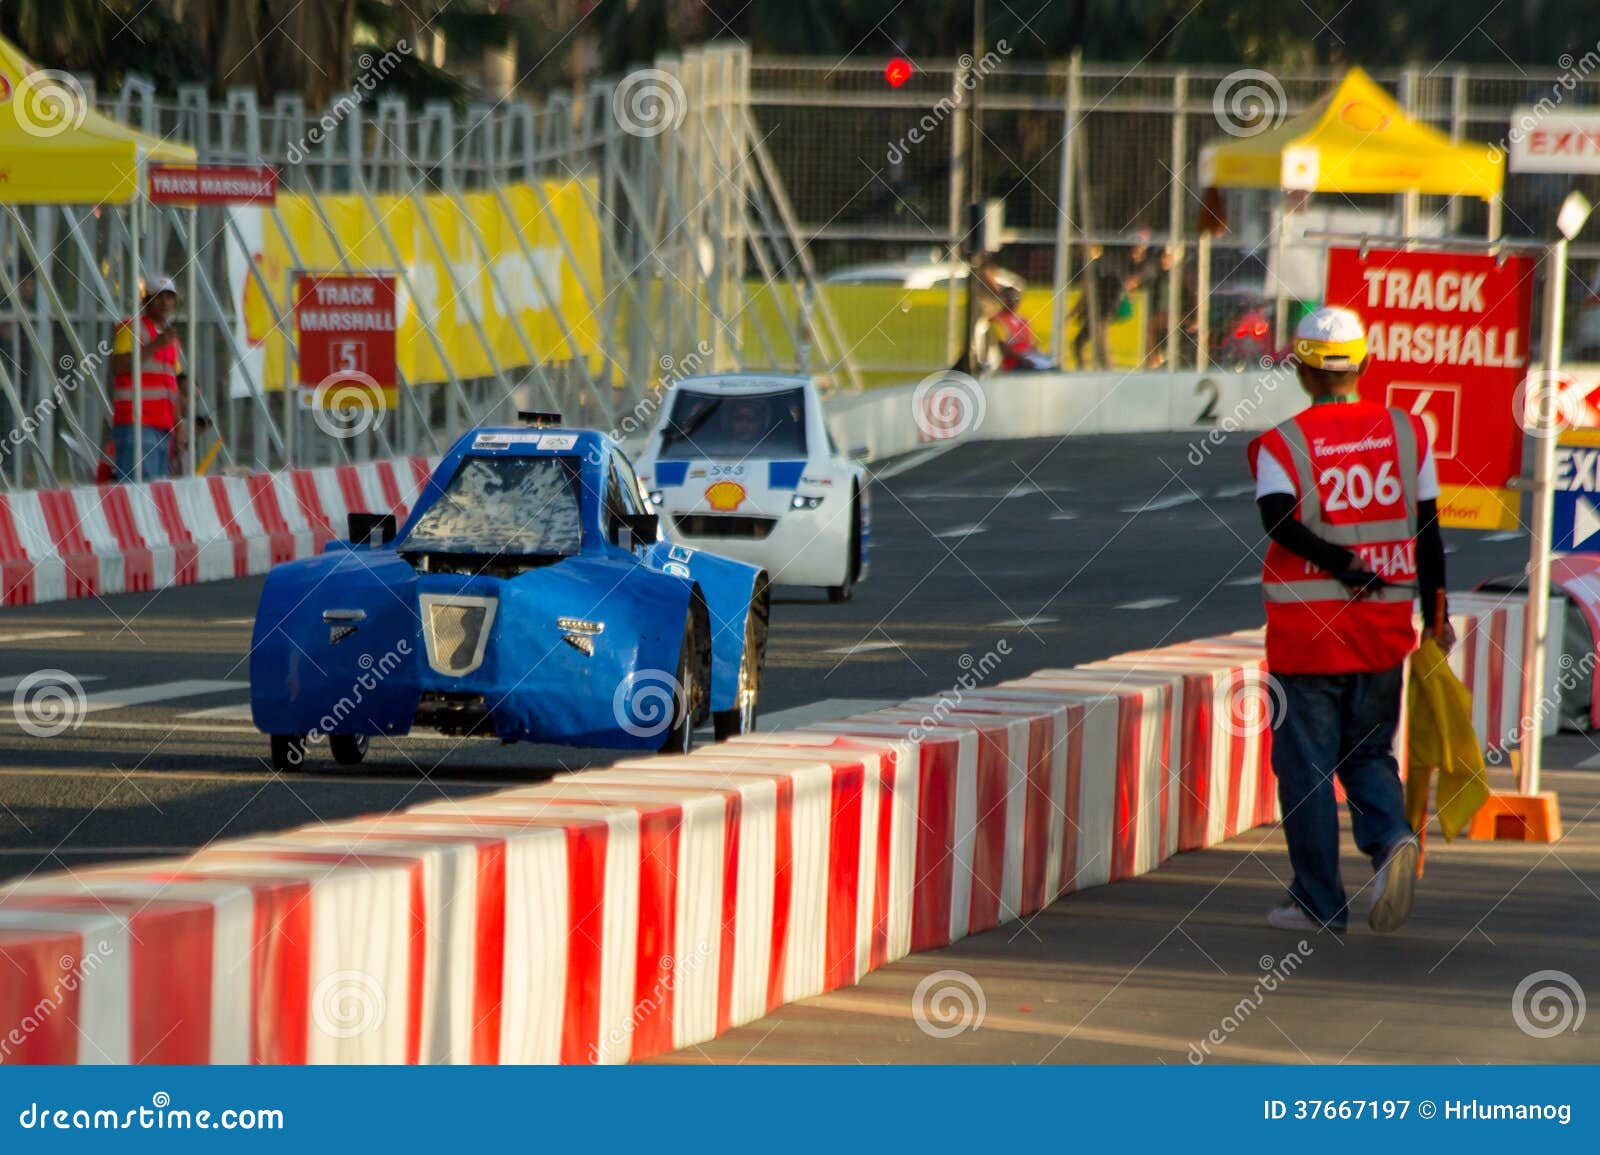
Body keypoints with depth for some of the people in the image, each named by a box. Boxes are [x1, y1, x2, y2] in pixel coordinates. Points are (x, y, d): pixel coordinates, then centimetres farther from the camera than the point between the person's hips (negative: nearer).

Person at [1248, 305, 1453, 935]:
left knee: (1306, 766, 6)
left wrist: (1345, 565, -20)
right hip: (1386, 627, 3)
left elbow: (1278, 518, -24)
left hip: (1306, 630, -3)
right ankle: (1392, 838, -11)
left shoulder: (1282, 442, -6)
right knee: (1368, 754, 17)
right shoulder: (1407, 431, 3)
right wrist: (1436, 617, 14)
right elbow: (1427, 529, 7)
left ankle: (1318, 902, 7)